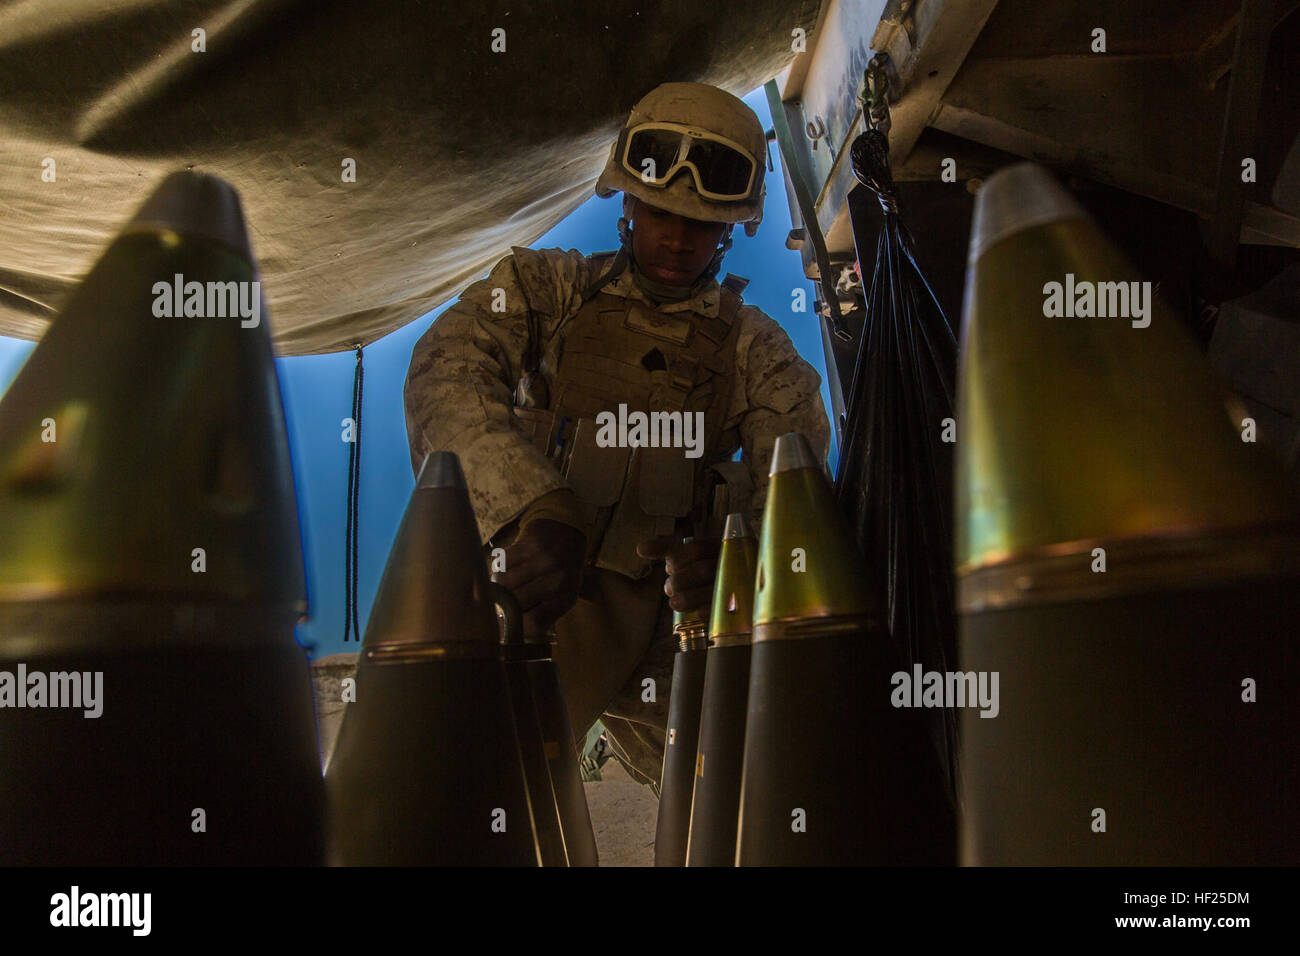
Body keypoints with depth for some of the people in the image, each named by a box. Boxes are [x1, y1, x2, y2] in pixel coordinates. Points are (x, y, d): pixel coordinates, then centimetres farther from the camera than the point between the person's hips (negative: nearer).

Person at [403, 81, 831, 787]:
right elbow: (445, 373, -14)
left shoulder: (754, 347, 9)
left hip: (666, 632, 2)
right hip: (534, 602, -1)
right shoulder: (546, 286, 5)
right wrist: (536, 511, -31)